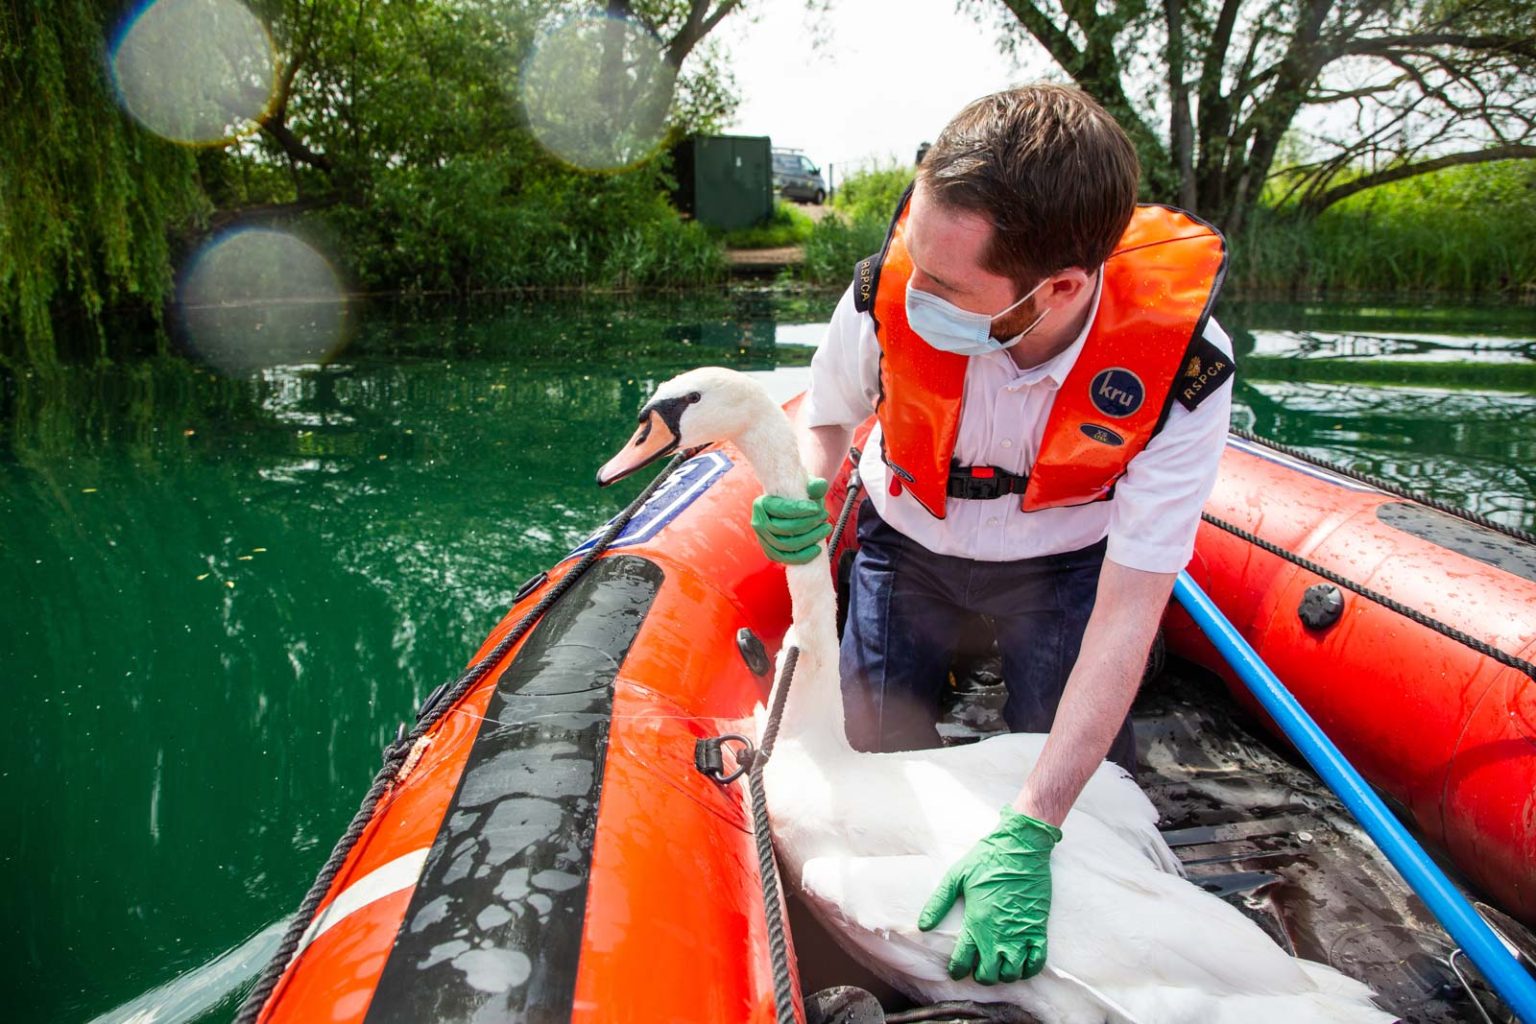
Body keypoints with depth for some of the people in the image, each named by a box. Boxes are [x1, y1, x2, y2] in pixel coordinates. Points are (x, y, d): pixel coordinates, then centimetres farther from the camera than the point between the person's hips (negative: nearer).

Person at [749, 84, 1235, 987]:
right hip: (910, 545, 1)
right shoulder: (889, 293, -32)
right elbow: (826, 416, -8)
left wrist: (1027, 835, -34)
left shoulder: (1181, 367, -34)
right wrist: (805, 501, -33)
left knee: (1089, 785, -1)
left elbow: (1127, 613, -30)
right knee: (873, 757, 3)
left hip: (1064, 562, 0)